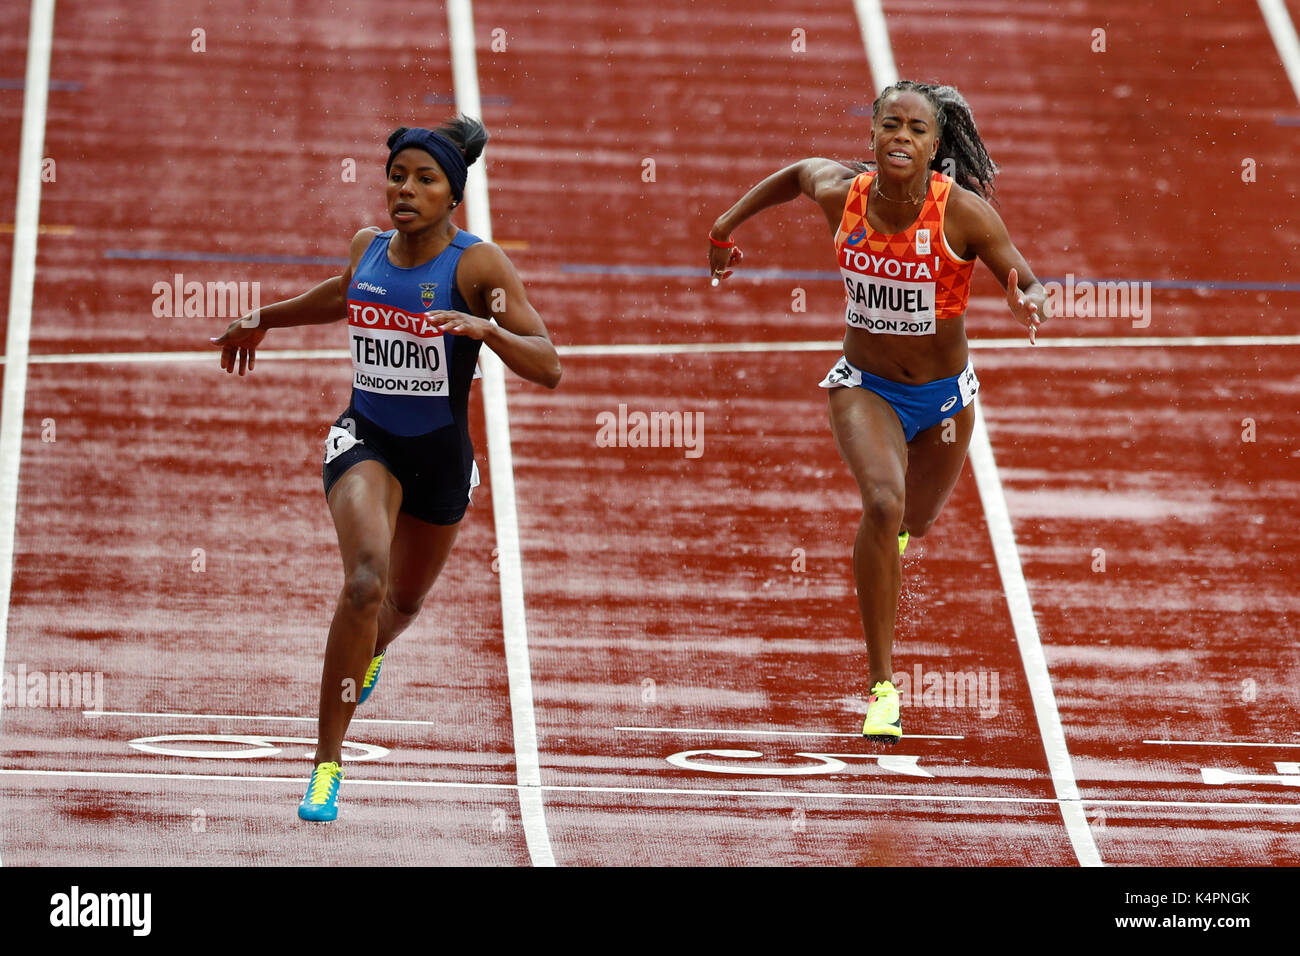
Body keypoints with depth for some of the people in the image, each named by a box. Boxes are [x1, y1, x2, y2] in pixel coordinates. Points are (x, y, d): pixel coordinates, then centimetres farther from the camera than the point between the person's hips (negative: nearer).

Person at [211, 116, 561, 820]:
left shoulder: (478, 263, -14)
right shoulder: (369, 247, -2)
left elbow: (548, 367, -21)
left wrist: (485, 328, -37)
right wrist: (266, 319, 33)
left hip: (440, 456, 0)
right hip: (365, 439, 0)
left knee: (403, 602, 23)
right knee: (366, 578, -27)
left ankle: (365, 654, 63)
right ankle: (327, 762, -22)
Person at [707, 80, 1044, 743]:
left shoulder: (964, 213, -24)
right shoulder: (841, 194, -17)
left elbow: (1026, 283, -19)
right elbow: (798, 172, 6)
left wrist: (1029, 302, -43)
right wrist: (727, 226, 12)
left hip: (943, 395, 1)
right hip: (864, 385, -1)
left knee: (916, 518, 25)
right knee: (883, 502, -28)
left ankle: (892, 531, 69)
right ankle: (882, 685, -21)